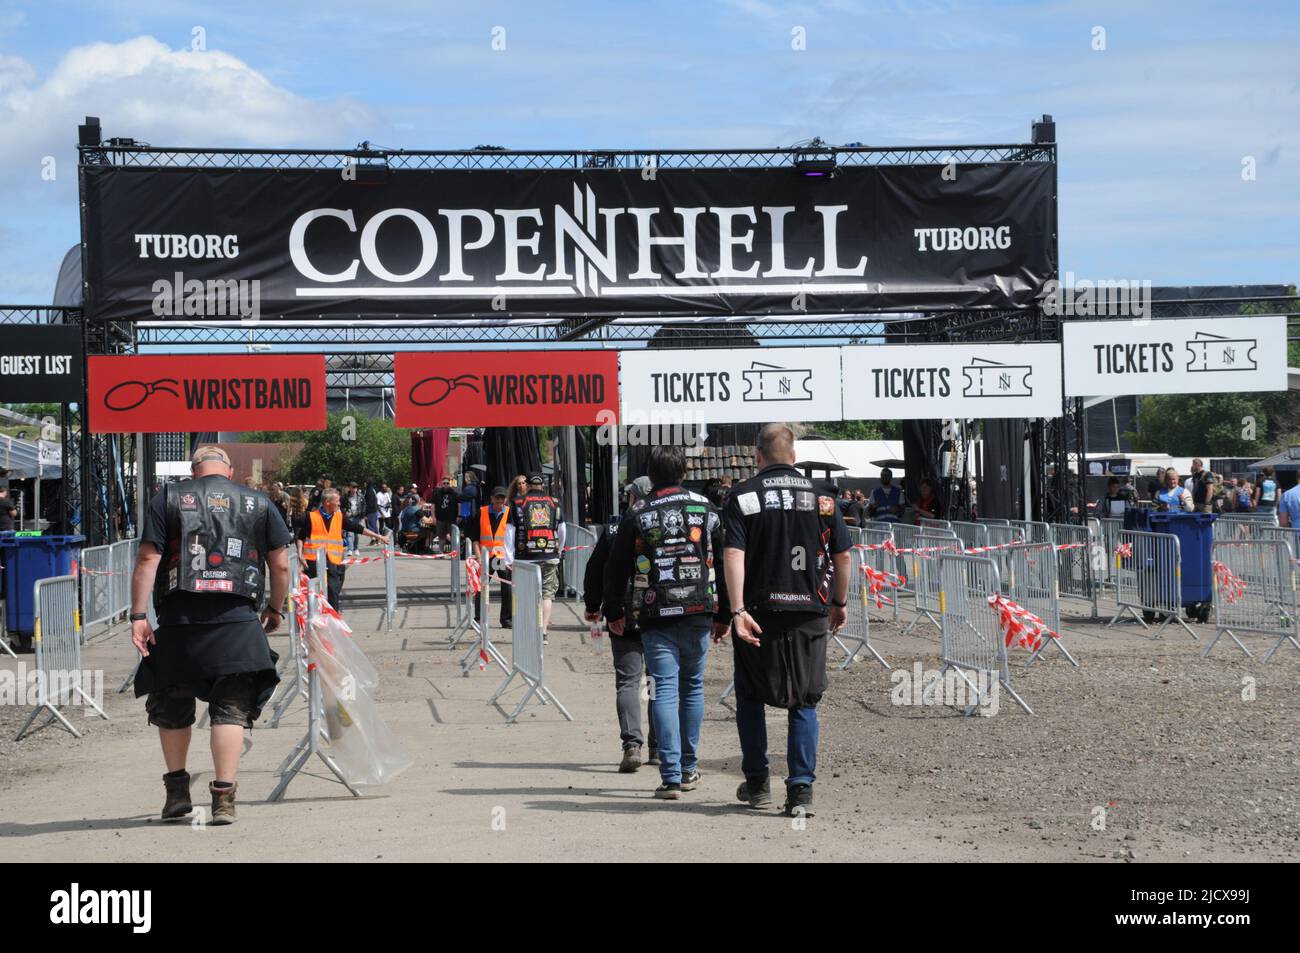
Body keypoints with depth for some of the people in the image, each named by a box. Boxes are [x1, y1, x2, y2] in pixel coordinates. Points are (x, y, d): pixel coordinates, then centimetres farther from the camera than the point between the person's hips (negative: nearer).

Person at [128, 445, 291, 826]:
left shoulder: (168, 499, 9)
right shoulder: (258, 503, 11)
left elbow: (148, 559, -1)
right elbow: (280, 565, 11)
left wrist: (138, 615, -2)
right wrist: (275, 609, 24)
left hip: (179, 620, 0)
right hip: (236, 621, 0)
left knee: (172, 706, 16)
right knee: (231, 709, 3)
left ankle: (177, 791, 23)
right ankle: (223, 797, -3)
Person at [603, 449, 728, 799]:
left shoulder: (637, 514, 0)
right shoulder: (706, 509, 6)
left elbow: (616, 568, 3)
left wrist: (614, 612, 17)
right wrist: (722, 615, 17)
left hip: (656, 617, -2)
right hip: (699, 613, 2)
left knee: (664, 692, -4)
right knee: (692, 688, 16)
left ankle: (671, 777, -12)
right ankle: (689, 770, 23)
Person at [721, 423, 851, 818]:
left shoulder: (743, 496, -2)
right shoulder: (821, 496, 5)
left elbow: (734, 554, -13)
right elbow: (842, 555, 7)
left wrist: (738, 609, -17)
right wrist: (840, 603, 20)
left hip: (759, 612, -1)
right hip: (809, 613, 1)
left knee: (750, 698, 17)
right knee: (804, 704, 8)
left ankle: (757, 784, 20)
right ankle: (801, 789, -2)